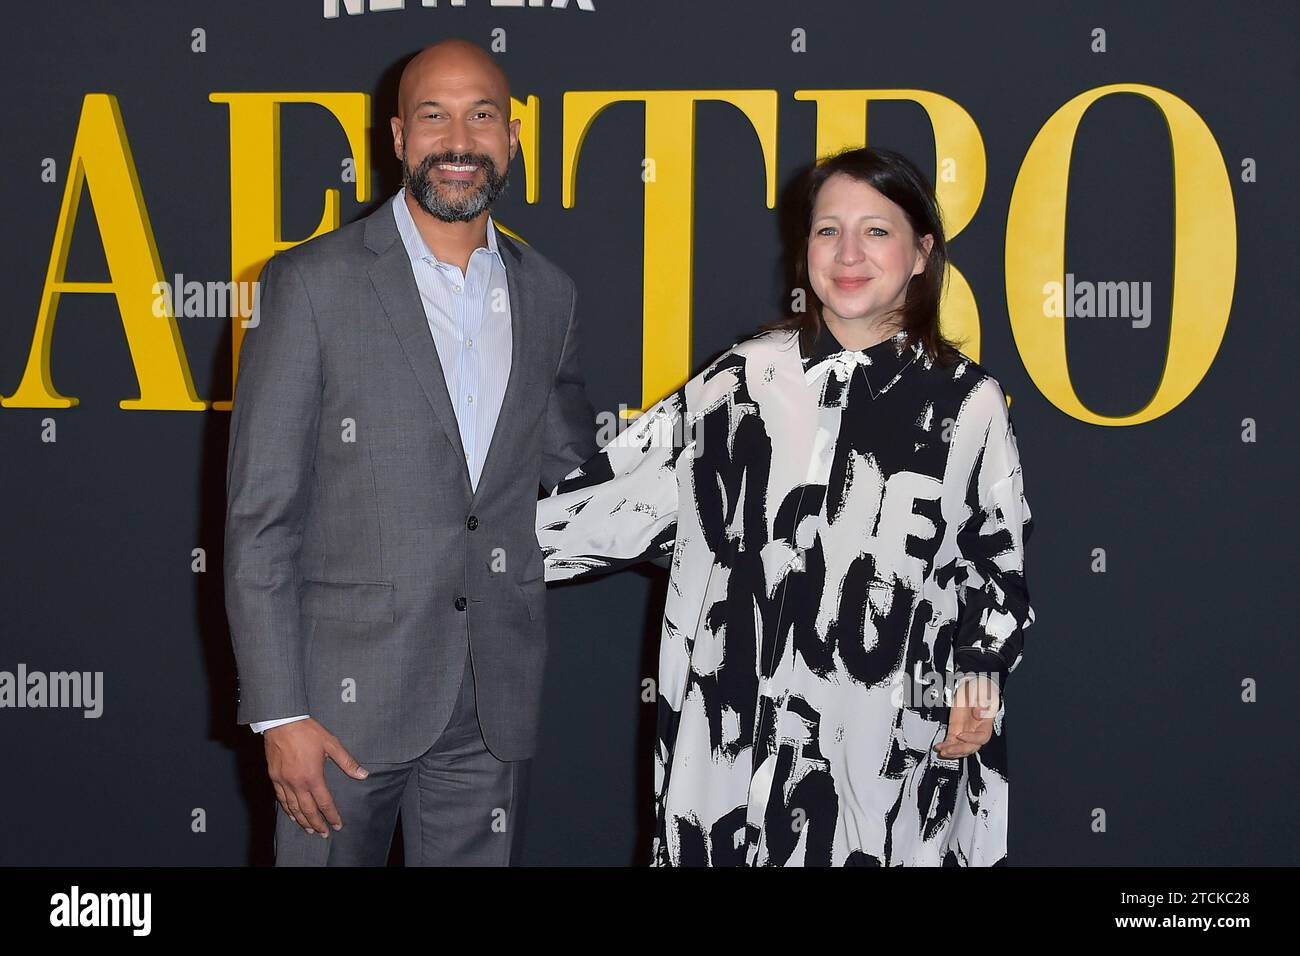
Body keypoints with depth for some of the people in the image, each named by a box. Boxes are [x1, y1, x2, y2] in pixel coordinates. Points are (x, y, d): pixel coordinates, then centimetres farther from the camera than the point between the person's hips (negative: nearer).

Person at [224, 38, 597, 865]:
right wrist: (279, 711, -12)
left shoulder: (549, 294, 9)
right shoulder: (315, 282, -5)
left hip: (497, 700, 4)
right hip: (349, 693, -4)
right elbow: (259, 515, -7)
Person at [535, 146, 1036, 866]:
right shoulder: (748, 380, 5)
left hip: (897, 749, -1)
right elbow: (623, 490, 6)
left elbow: (996, 558, 11)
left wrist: (979, 681, 1)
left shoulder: (968, 402, 3)